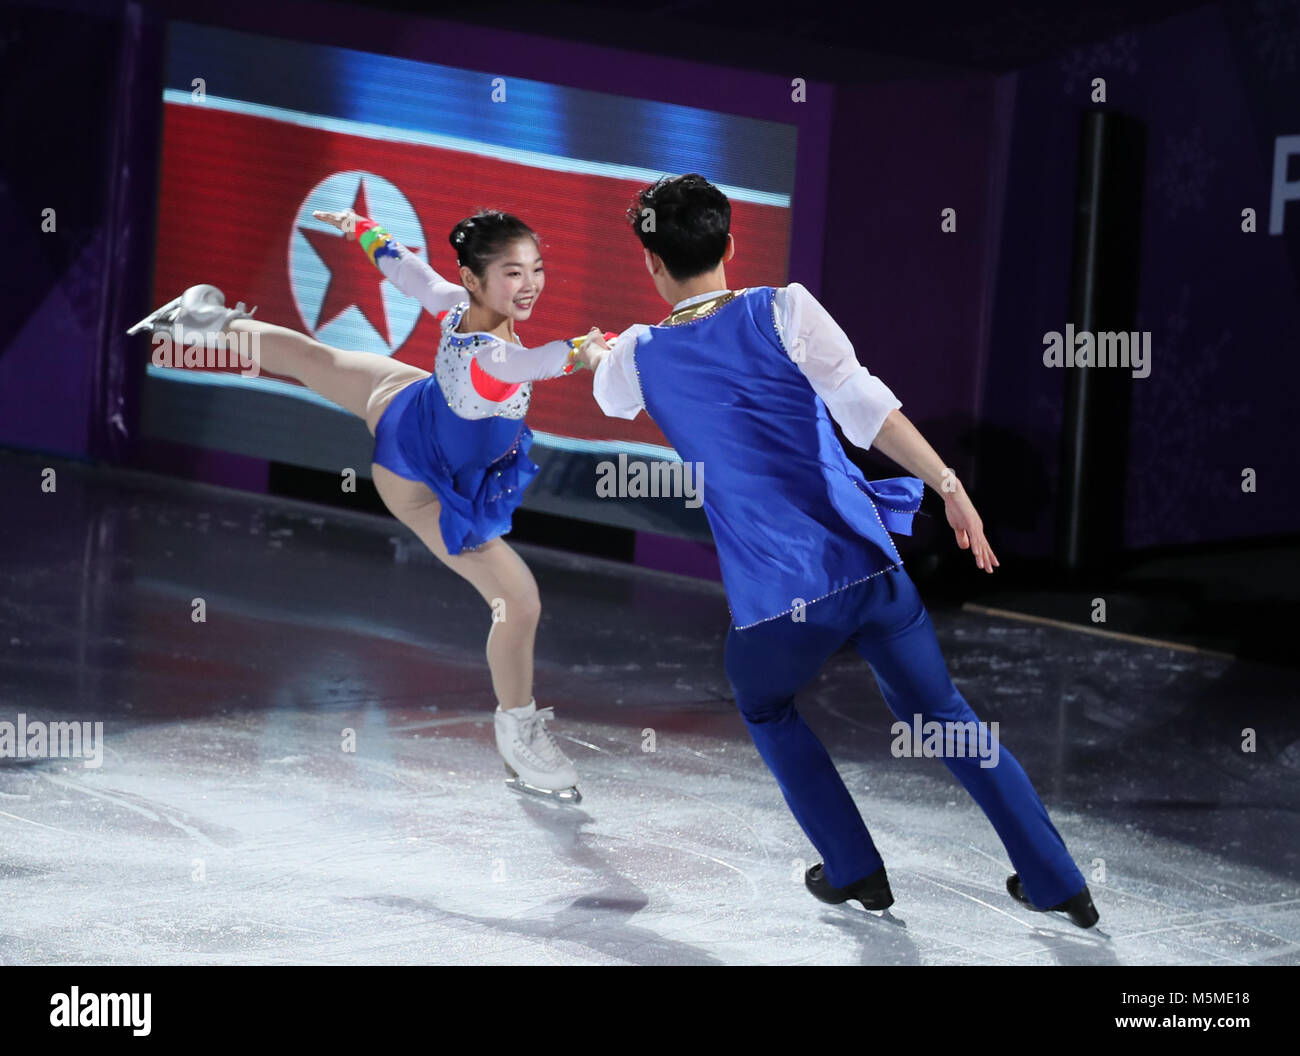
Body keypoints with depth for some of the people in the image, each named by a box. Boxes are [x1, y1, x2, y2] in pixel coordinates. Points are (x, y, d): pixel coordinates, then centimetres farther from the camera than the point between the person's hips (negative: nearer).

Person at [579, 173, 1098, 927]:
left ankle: (856, 871, 26)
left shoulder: (640, 357, 5)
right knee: (943, 715, 17)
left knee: (767, 709, 31)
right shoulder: (781, 309, -3)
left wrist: (596, 351, 54)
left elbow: (608, 390, 31)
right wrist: (948, 484, -16)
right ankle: (1057, 883, 16)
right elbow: (865, 404, -16)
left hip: (776, 605, 0)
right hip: (869, 565, 0)